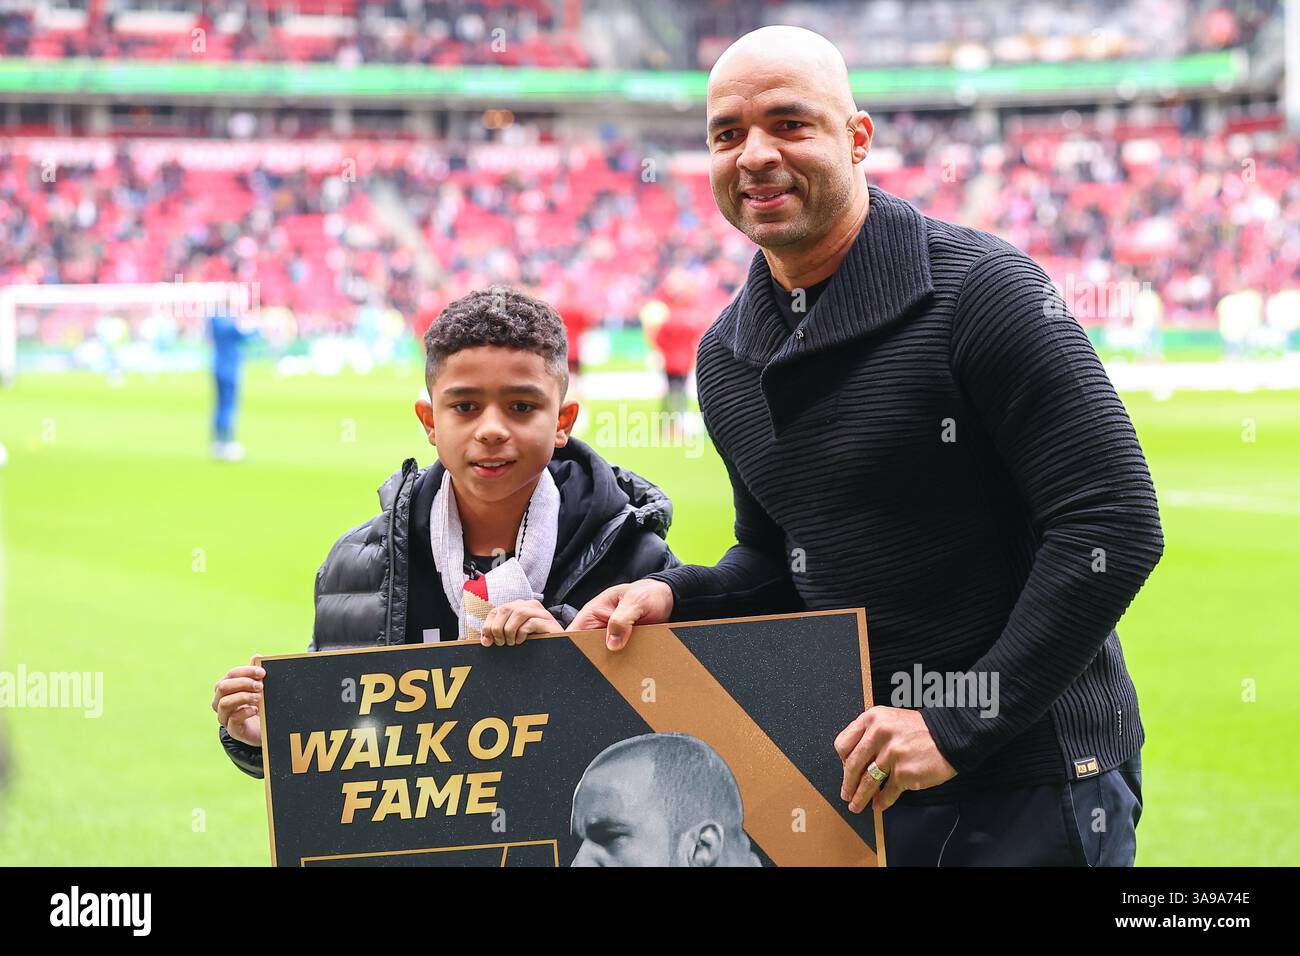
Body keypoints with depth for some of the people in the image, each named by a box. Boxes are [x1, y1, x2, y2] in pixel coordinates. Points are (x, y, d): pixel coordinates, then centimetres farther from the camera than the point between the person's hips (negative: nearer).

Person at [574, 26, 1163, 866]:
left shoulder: (981, 291, -14)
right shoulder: (727, 360, 7)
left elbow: (1113, 528, -18)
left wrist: (959, 726, -18)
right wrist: (674, 598, -1)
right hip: (859, 776, 6)